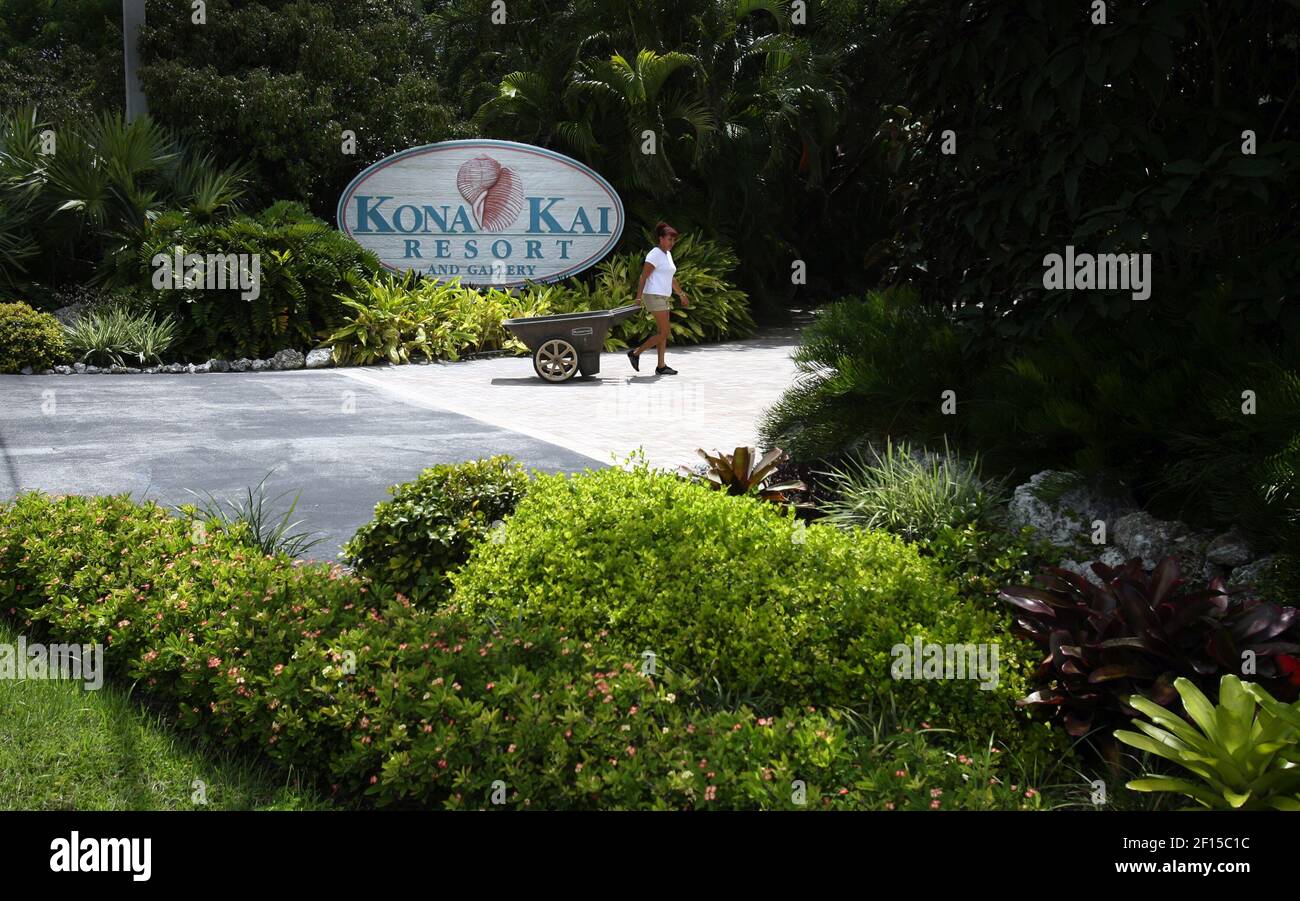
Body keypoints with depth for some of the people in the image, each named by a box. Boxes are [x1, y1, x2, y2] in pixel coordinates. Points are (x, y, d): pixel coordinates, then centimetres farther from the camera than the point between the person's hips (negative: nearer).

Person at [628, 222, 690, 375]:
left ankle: (661, 366, 9)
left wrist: (682, 295, 30)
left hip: (663, 298, 9)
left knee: (663, 333, 7)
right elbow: (644, 276, -17)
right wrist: (639, 297, -24)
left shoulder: (667, 254, 16)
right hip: (654, 296, -9)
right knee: (664, 333, -10)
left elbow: (671, 279, 27)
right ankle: (635, 353, -3)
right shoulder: (655, 254, -11)